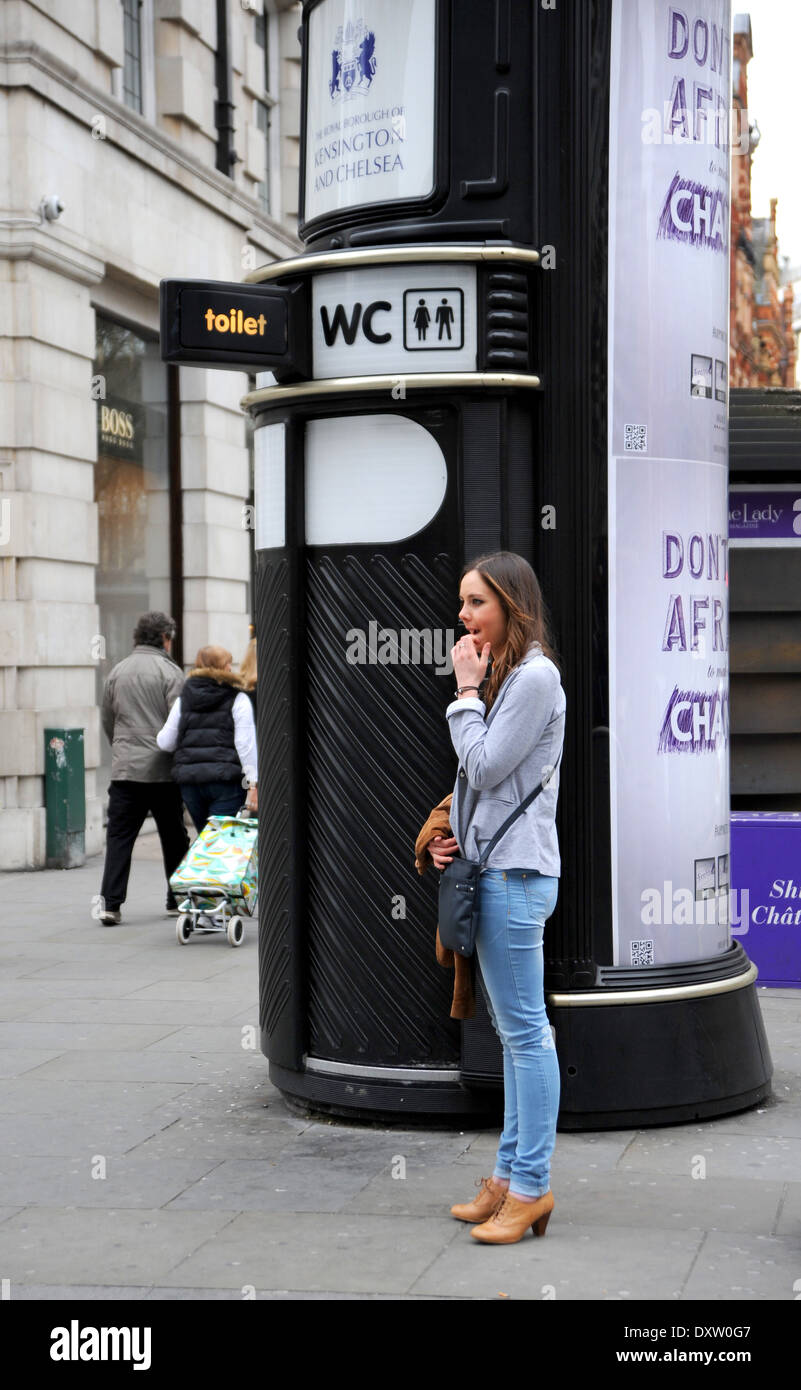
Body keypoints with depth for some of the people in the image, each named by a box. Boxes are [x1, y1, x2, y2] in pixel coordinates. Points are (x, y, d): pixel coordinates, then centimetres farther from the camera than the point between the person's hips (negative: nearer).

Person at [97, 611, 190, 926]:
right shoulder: (168, 671, -5)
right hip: (163, 770, -3)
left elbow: (107, 720, 17)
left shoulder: (117, 672, 11)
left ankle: (110, 903, -8)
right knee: (174, 837, 10)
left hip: (124, 770, 3)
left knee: (119, 837, 2)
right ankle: (178, 900, 19)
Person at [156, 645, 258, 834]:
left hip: (189, 781, 4)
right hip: (225, 781, -4)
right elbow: (246, 745, -7)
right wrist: (253, 784, -8)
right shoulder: (238, 700, 0)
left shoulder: (183, 700, 11)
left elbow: (166, 743, 12)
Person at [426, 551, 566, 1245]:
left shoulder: (536, 676, -12)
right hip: (490, 866, 10)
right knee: (514, 1030, 13)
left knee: (525, 1031, -5)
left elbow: (485, 767, -16)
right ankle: (512, 1174, 20)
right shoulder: (502, 675, 18)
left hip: (516, 873, -10)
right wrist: (453, 836, 10)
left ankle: (530, 1185, 0)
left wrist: (466, 691, -8)